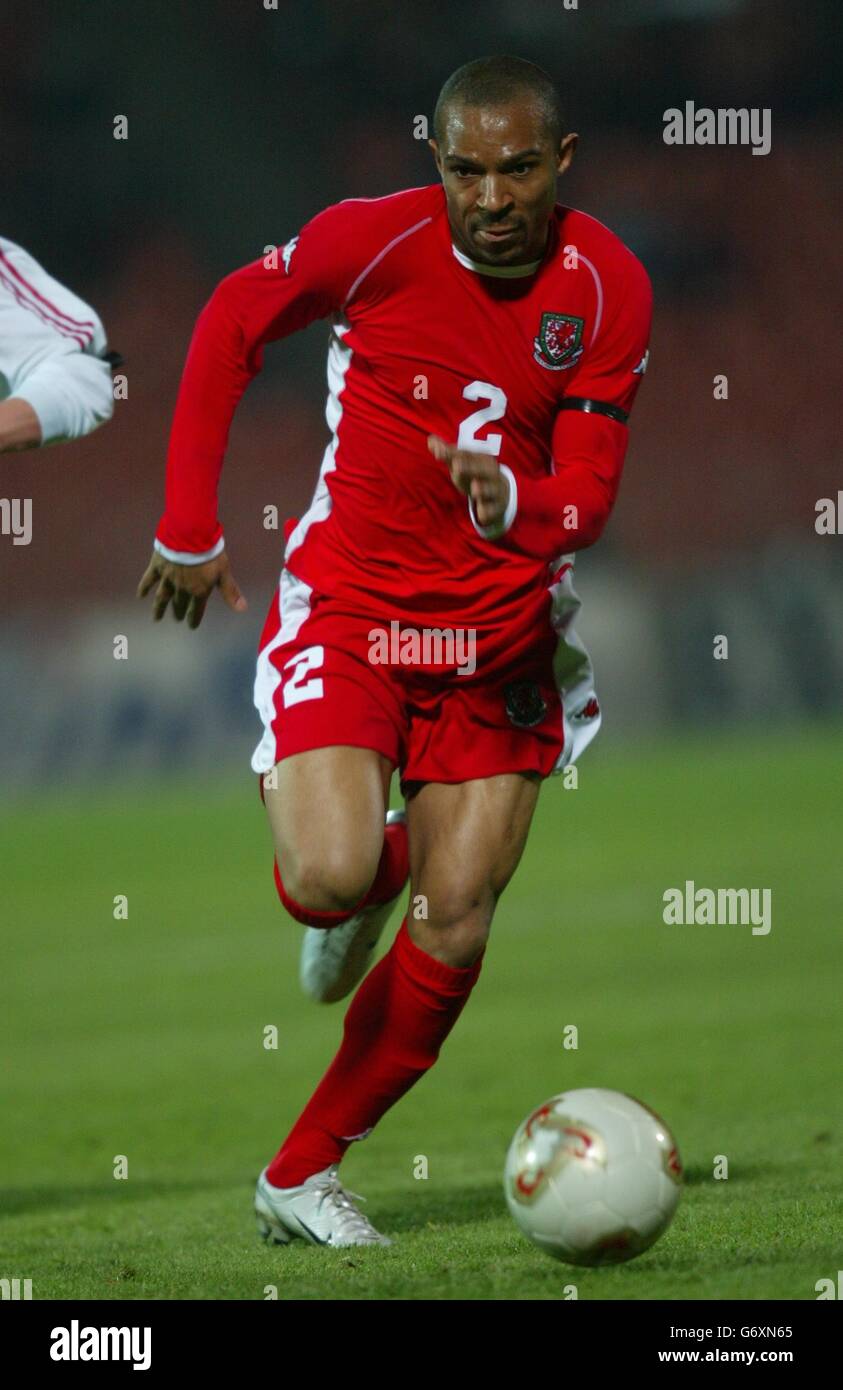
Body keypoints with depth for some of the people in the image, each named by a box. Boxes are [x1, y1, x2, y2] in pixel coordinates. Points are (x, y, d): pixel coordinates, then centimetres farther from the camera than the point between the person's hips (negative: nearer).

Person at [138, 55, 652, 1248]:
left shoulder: (608, 287, -9)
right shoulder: (375, 241, -15)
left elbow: (589, 498, -8)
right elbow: (231, 325, 1)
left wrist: (515, 505, -33)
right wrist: (189, 529, 1)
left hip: (501, 633, 3)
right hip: (346, 609, -3)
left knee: (455, 932, -2)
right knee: (331, 878, -23)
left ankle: (303, 1173, 13)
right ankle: (354, 893, 17)